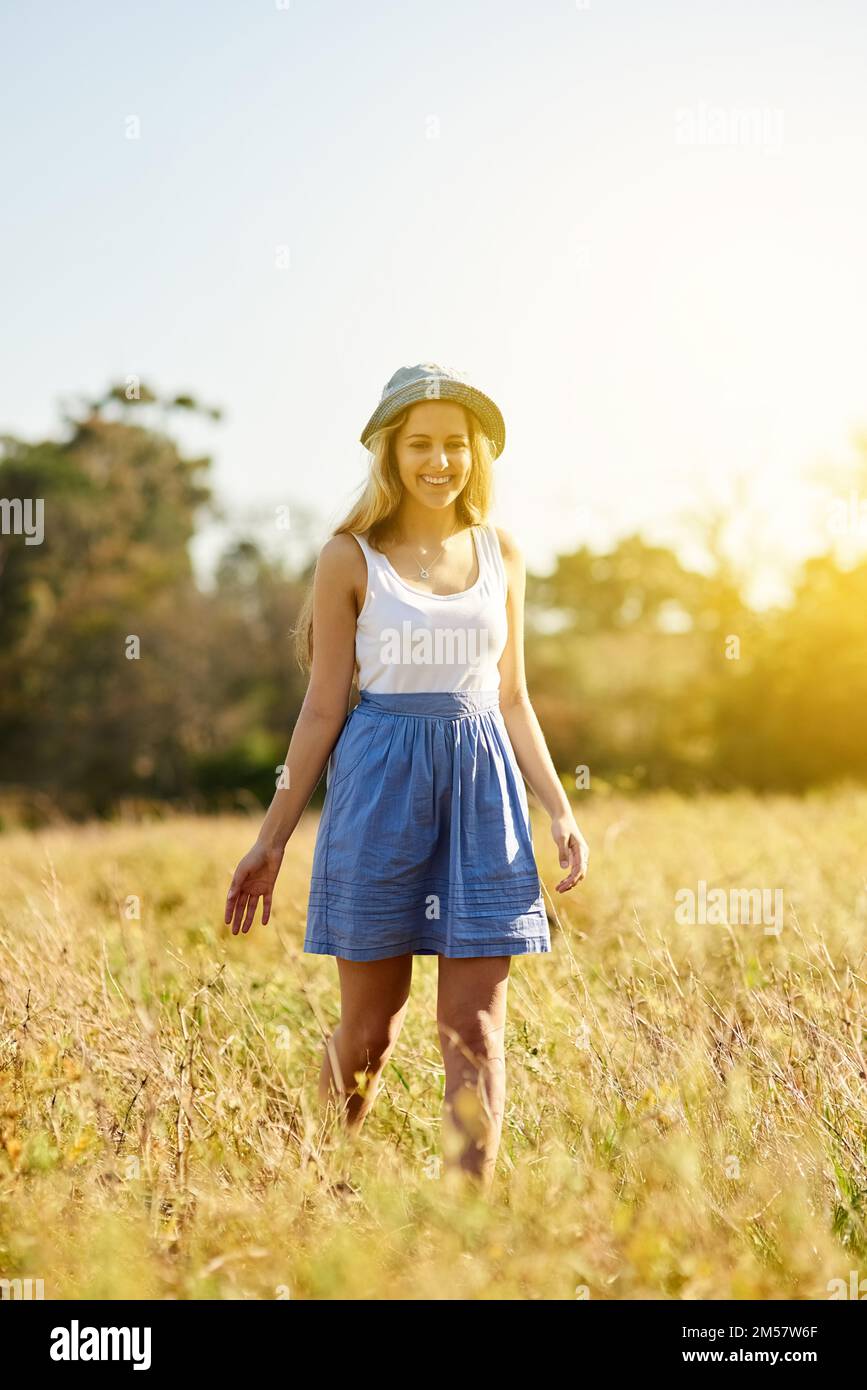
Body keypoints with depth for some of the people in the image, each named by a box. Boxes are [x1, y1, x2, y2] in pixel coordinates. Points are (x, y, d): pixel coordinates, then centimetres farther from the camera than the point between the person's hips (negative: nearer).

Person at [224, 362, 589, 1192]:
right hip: (380, 781, -2)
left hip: (482, 784, 3)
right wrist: (272, 838, -1)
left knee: (474, 1023, -2)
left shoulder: (501, 555, 10)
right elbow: (322, 709, 1)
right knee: (369, 1023, 6)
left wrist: (560, 811, 7)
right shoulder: (350, 559, 0)